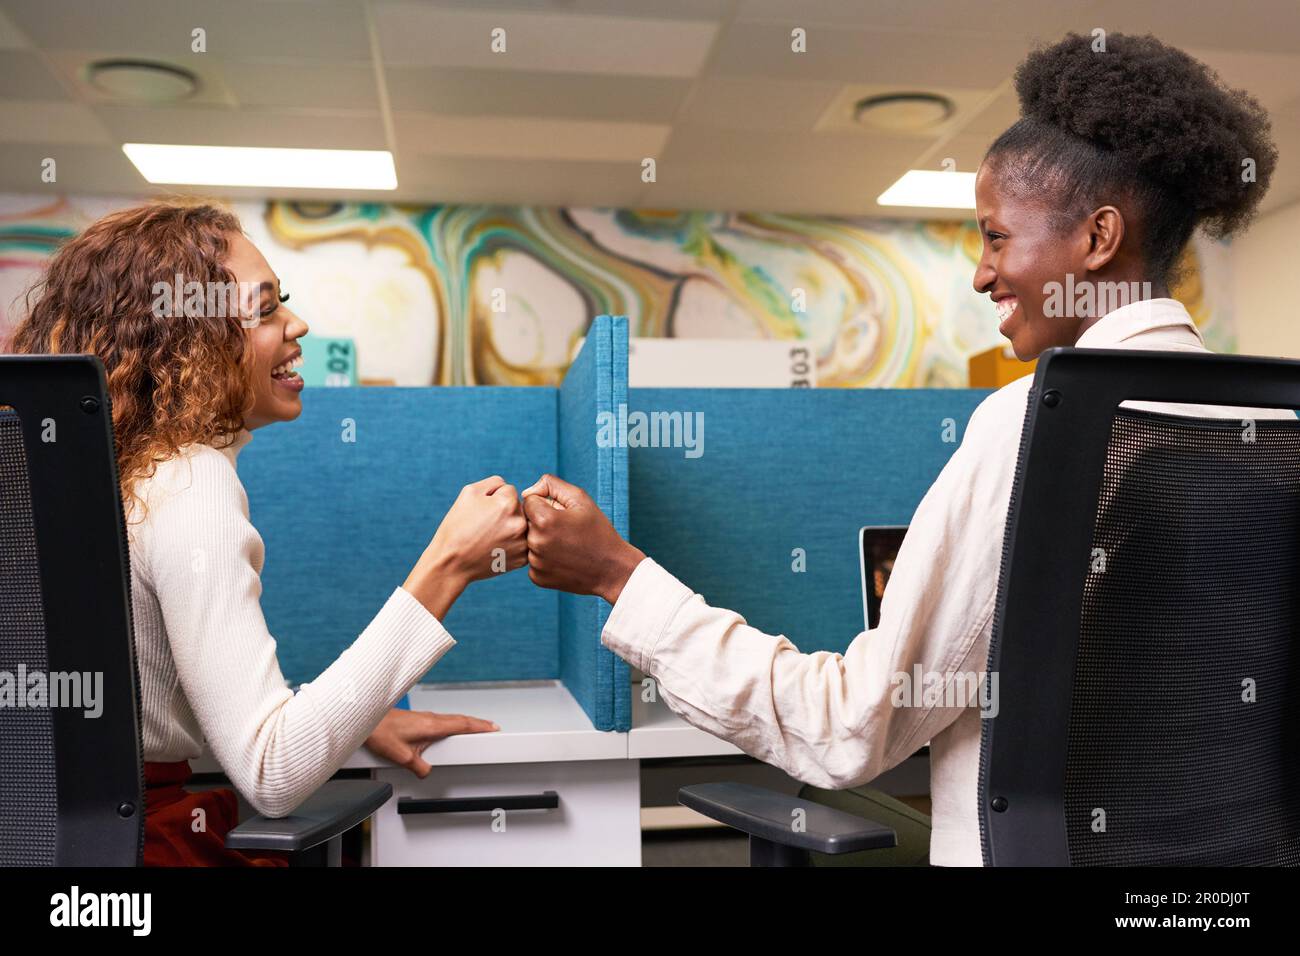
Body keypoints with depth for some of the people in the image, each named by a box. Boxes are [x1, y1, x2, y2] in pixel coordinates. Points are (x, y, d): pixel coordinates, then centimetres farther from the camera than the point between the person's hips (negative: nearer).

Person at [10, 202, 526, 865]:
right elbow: (272, 775, -26)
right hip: (154, 842, -8)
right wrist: (446, 568, -27)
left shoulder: (133, 469, 8)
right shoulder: (192, 486, -19)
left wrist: (358, 720, 6)